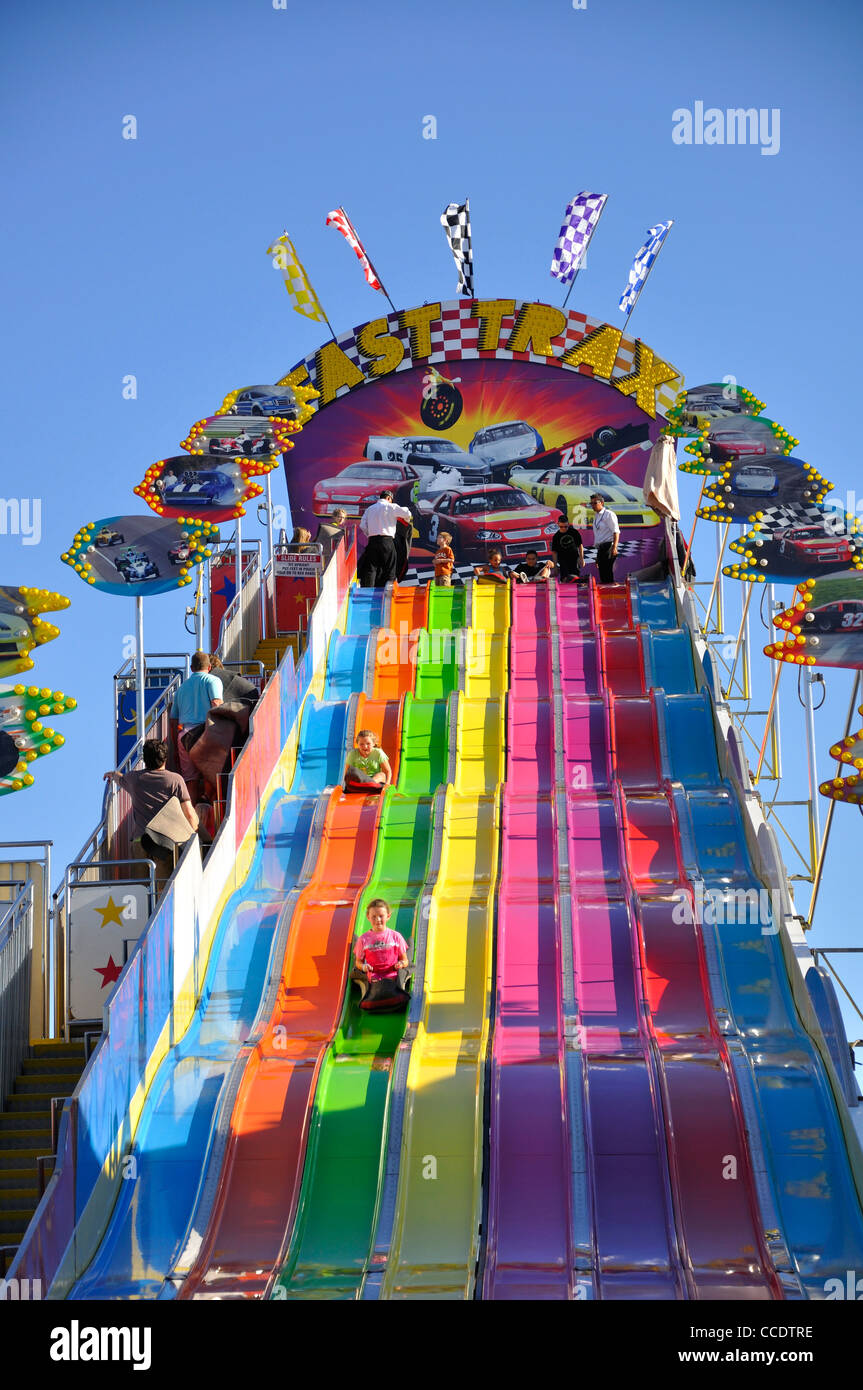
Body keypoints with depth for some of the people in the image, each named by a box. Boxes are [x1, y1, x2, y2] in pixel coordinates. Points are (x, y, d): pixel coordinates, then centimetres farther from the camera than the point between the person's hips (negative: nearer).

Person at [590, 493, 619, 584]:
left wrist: (614, 547, -22)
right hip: (600, 549, 8)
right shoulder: (596, 516, 21)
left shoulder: (609, 514, -3)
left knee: (607, 574, -16)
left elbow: (616, 532, -10)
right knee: (602, 575, 5)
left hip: (608, 546, -8)